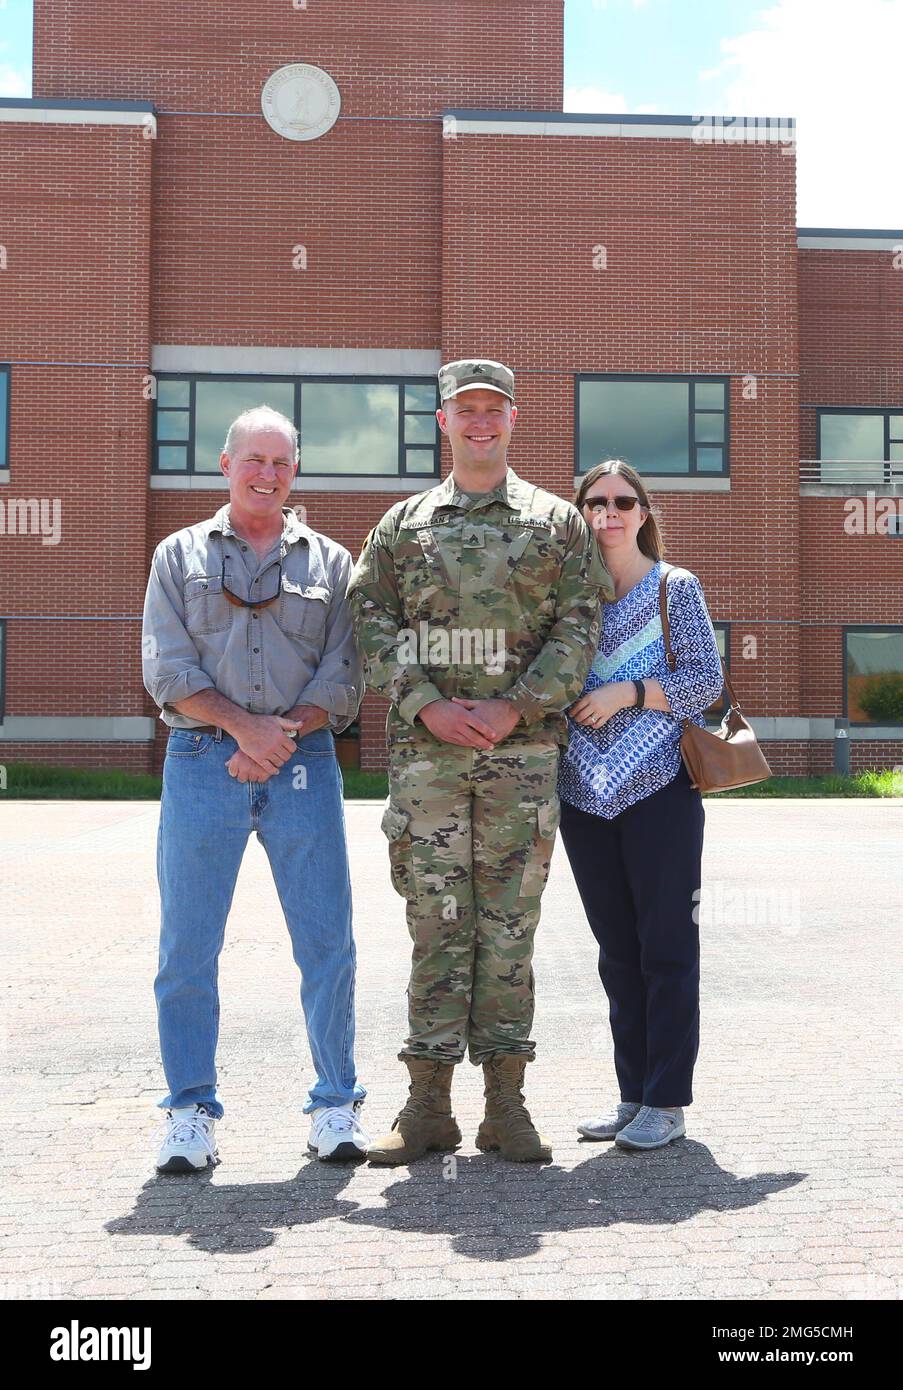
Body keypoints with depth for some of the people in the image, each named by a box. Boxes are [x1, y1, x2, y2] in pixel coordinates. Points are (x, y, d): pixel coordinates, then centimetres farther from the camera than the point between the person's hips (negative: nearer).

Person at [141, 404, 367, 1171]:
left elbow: (345, 675, 4)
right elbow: (166, 668, 1)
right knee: (187, 948, 0)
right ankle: (191, 1112, 12)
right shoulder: (180, 555, 12)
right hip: (202, 763, 0)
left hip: (303, 764, 0)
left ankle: (336, 1104, 12)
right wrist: (243, 726, -13)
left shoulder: (330, 562, 13)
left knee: (328, 943, -1)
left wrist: (284, 734, -11)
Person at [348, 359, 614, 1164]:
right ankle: (428, 1107, 9)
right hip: (425, 751, 1)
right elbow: (372, 627, 5)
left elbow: (579, 629, 2)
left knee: (509, 927, 3)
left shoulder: (557, 523, 10)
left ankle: (506, 1105, 11)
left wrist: (513, 708, -11)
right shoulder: (403, 524, 13)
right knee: (437, 925, 2)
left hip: (524, 748, 0)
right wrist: (428, 706, -10)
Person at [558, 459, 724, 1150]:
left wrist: (627, 692, -14)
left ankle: (667, 1101, 5)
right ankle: (633, 1092, 18)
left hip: (660, 787, -4)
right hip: (587, 793, 4)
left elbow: (708, 678, -5)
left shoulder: (677, 587, 2)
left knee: (666, 944, -2)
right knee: (617, 947, 10)